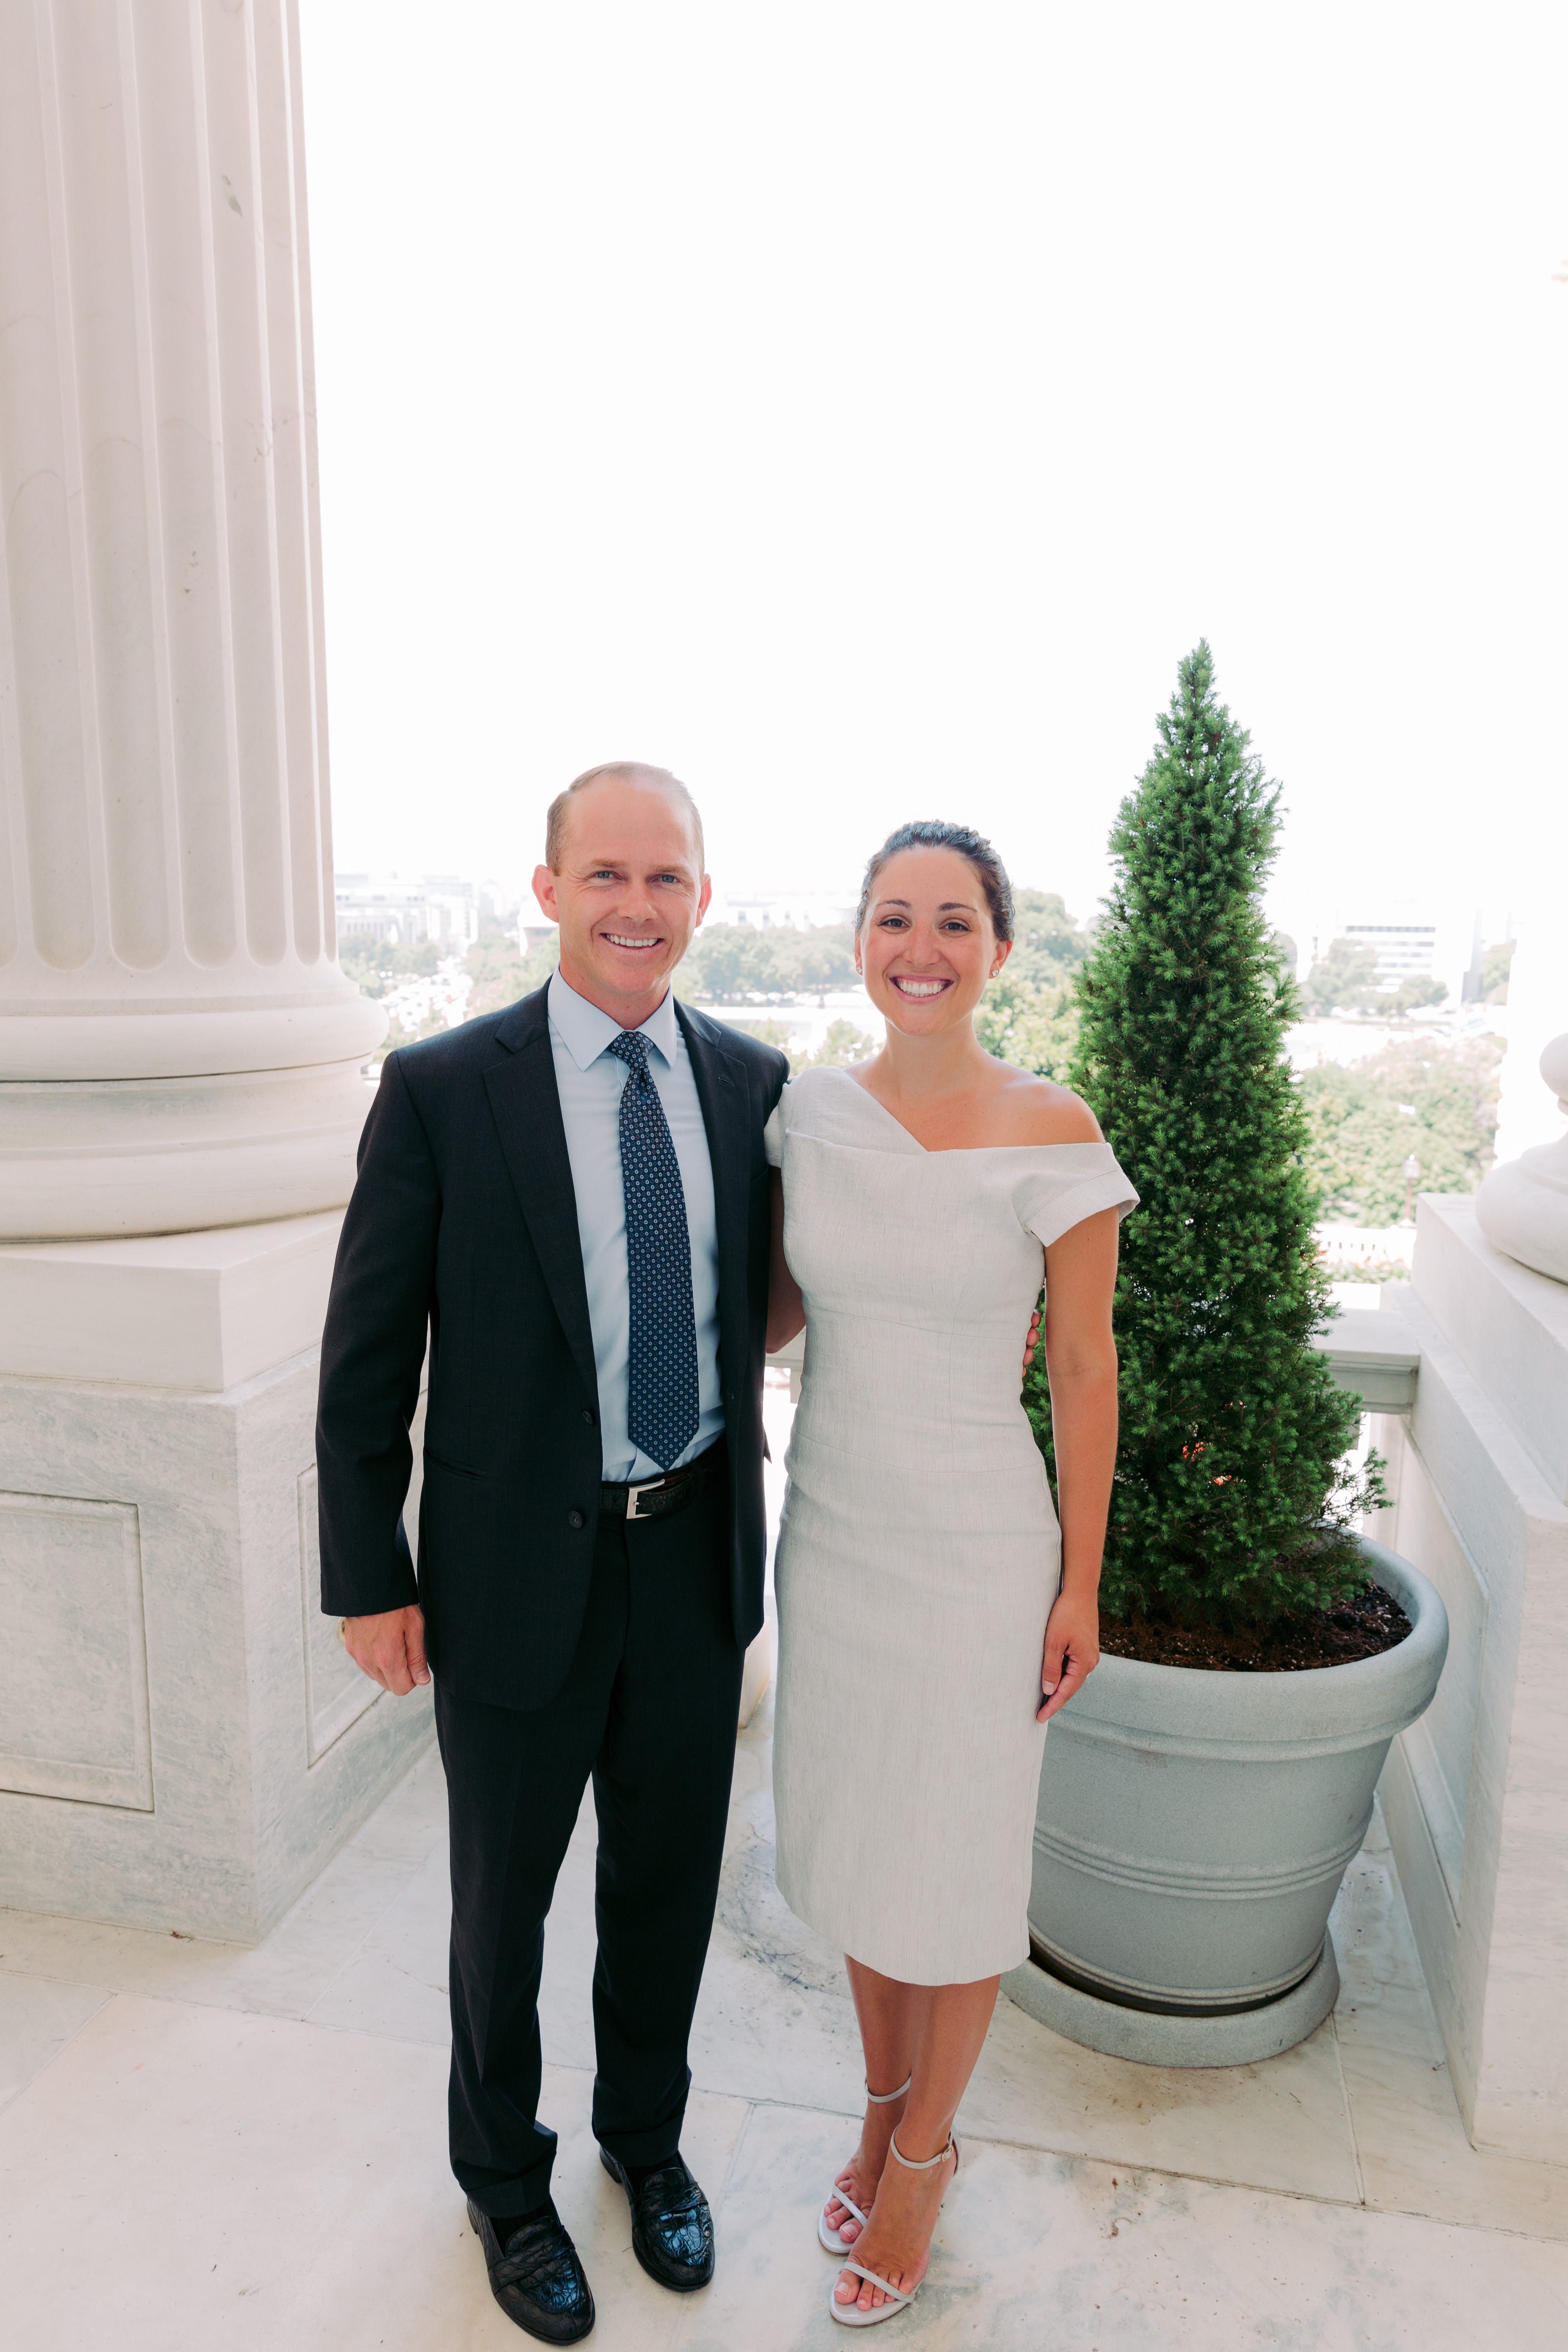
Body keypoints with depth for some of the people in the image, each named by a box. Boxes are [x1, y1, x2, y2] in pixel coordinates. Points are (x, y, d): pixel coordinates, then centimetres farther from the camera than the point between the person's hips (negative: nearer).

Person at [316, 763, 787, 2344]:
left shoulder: (751, 1080, -1)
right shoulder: (440, 1088, -13)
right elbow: (367, 1353, -8)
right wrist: (370, 1578, -6)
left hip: (697, 1557, 3)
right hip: (519, 1568, -3)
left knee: (671, 1878, 22)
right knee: (504, 1898, 19)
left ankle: (646, 2135, 52)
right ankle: (502, 2180, 49)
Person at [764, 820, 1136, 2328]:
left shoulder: (1050, 1132, -14)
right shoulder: (809, 1112, -3)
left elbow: (1083, 1370, -9)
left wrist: (1081, 1586, -6)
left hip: (977, 1548, -4)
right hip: (830, 1527, 4)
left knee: (957, 1862, 14)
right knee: (852, 1835, 21)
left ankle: (922, 2153, 42)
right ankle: (887, 2107, 48)